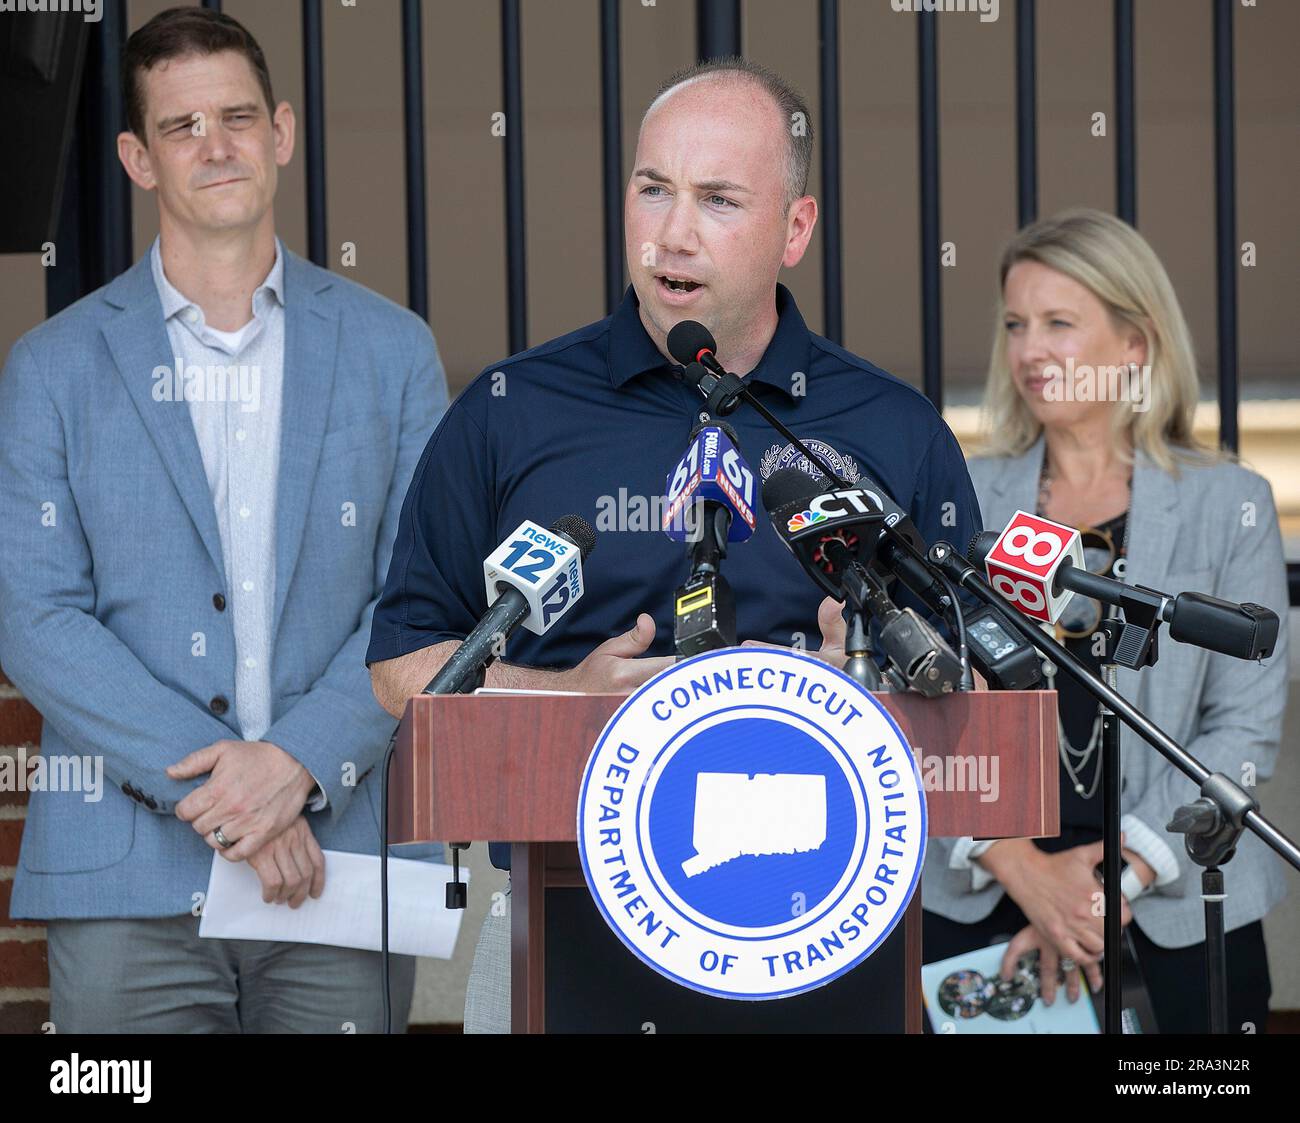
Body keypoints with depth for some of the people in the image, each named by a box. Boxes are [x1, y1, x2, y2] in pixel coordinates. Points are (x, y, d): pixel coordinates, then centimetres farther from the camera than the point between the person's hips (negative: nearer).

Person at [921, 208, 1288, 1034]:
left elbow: (1247, 726, -2)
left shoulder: (1231, 504, 1)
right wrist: (1022, 868, -14)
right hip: (980, 900, 1)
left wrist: (1121, 877, -13)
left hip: (1178, 912, -1)